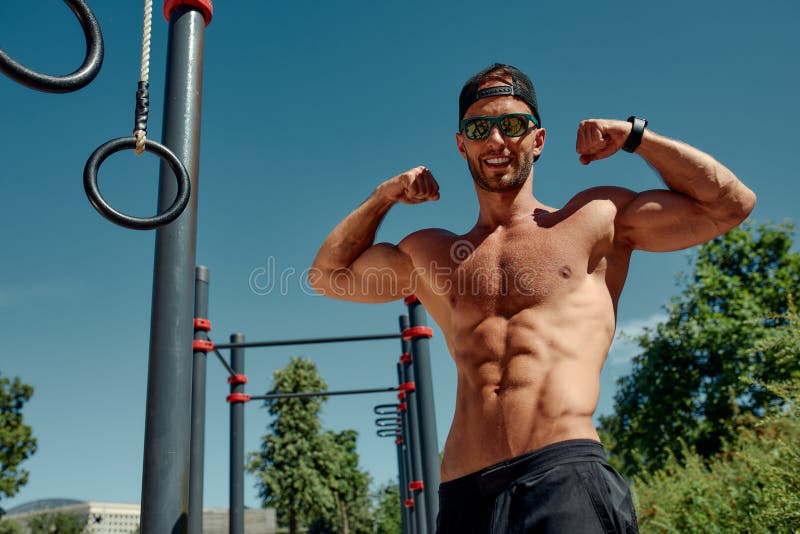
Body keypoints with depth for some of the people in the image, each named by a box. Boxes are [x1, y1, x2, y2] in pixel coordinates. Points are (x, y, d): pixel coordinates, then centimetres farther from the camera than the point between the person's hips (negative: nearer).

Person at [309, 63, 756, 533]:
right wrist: (385, 195, 22)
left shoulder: (595, 218, 13)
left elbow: (731, 204, 15)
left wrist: (633, 134, 12)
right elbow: (329, 275, 31)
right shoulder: (428, 254, 21)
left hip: (566, 476, -2)